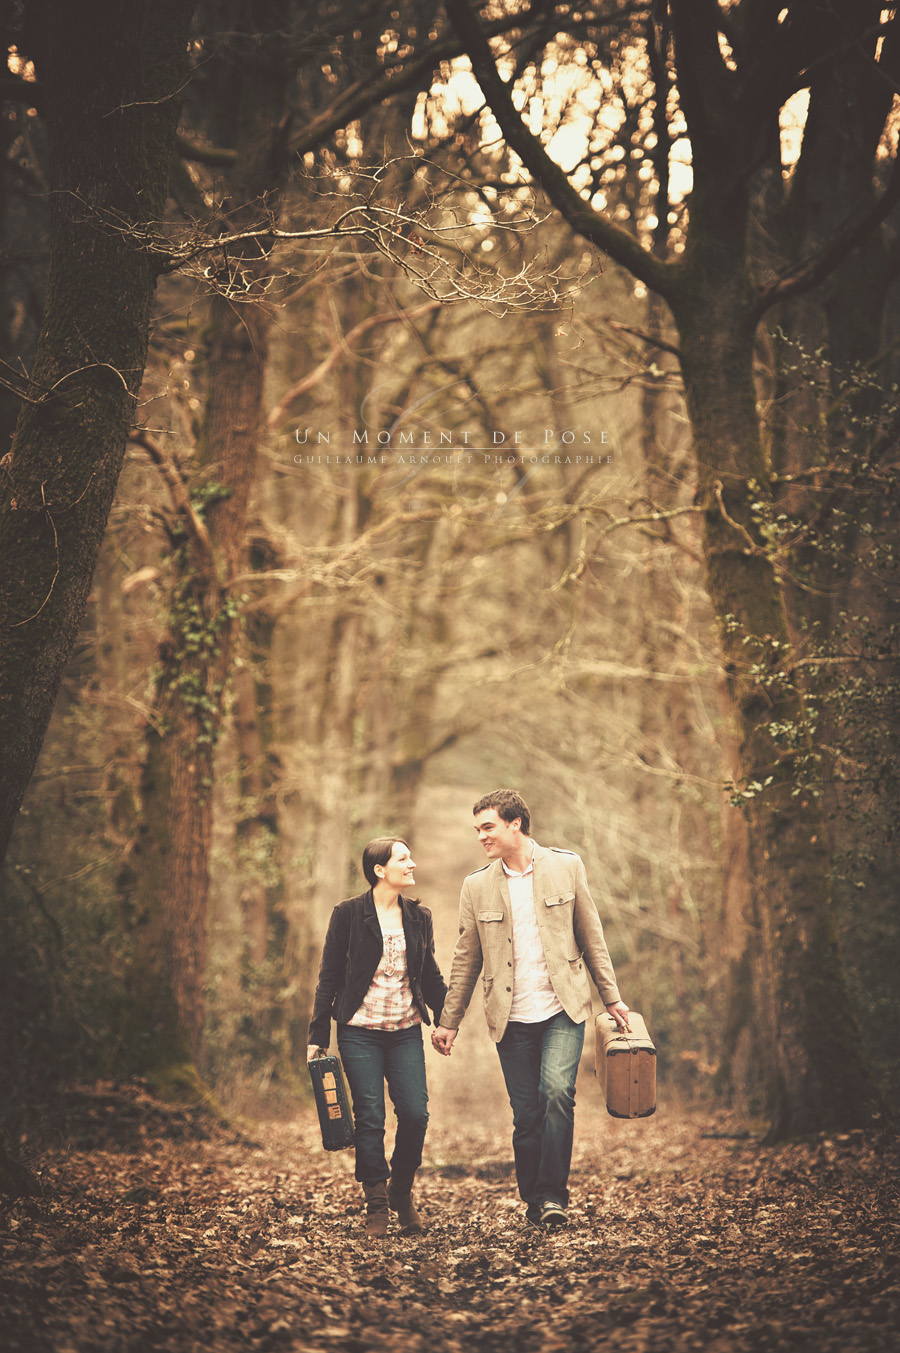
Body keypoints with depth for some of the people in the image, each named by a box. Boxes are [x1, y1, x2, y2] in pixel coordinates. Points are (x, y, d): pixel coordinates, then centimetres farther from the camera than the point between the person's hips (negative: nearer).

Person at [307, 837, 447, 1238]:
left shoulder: (419, 916, 8)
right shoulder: (349, 914, -3)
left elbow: (431, 977, 16)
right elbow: (329, 977, -1)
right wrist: (318, 1036, -3)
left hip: (406, 1032, 3)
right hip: (360, 1033, -3)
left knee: (415, 1114, -7)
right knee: (370, 1118, -3)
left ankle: (402, 1192, 16)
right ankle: (376, 1207, 10)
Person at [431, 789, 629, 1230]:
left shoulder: (566, 867, 2)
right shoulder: (476, 886, 4)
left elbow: (591, 937, 8)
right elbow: (466, 960, 10)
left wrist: (611, 997, 7)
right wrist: (449, 1022, 9)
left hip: (562, 1010, -1)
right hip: (512, 1018, 2)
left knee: (557, 1093, -20)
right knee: (526, 1114, 1)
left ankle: (553, 1194, -11)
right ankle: (534, 1204, 17)